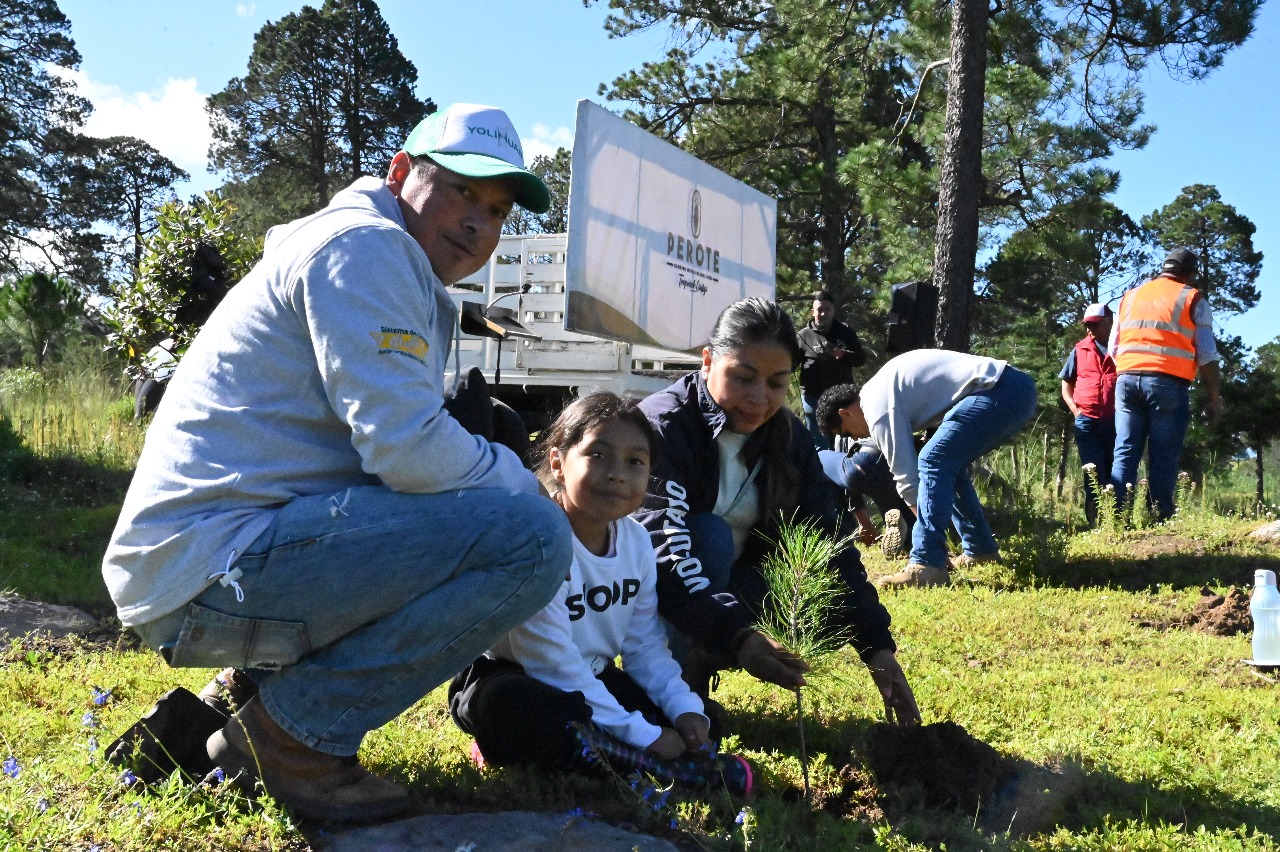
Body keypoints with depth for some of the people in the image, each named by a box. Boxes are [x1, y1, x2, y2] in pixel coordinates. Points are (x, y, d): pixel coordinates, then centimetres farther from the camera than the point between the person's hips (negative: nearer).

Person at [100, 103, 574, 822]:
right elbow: (409, 449, -20)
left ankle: (256, 685, 13)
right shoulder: (364, 245, -10)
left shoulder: (415, 286, 22)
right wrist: (527, 487, -3)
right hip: (212, 565, -11)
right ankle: (294, 730, -7)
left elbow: (393, 444, 20)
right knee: (531, 536, -20)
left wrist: (507, 482, 3)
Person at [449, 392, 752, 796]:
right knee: (511, 707, -41)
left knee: (699, 718, -5)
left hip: (593, 681, 8)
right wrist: (641, 735, -26)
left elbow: (645, 644, 5)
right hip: (509, 677, -8)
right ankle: (661, 769, -30)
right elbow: (551, 662, -28)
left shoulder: (637, 541, -2)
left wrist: (684, 707, -13)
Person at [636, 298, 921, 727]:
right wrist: (737, 636, -50)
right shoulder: (663, 426, -23)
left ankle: (695, 665, -2)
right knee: (710, 537, -33)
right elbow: (663, 551, -37)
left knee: (828, 609, -18)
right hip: (648, 602, -5)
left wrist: (877, 647, -23)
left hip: (731, 591, 6)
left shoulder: (789, 439, -5)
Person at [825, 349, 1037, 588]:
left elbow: (906, 475, -6)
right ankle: (980, 550, 27)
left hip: (999, 392, -10)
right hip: (1017, 388, 10)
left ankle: (927, 565, -18)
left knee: (933, 462, -14)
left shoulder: (877, 405, -7)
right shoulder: (880, 387, 22)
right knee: (949, 465, 21)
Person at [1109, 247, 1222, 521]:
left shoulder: (1129, 297, 19)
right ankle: (1161, 520, -7)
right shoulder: (1193, 300, 6)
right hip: (1169, 383, -4)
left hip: (1126, 379, 4)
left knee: (1124, 453, 3)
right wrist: (1215, 399, 6)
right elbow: (1207, 355, 1)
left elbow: (1113, 349, 20)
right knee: (1163, 457, -3)